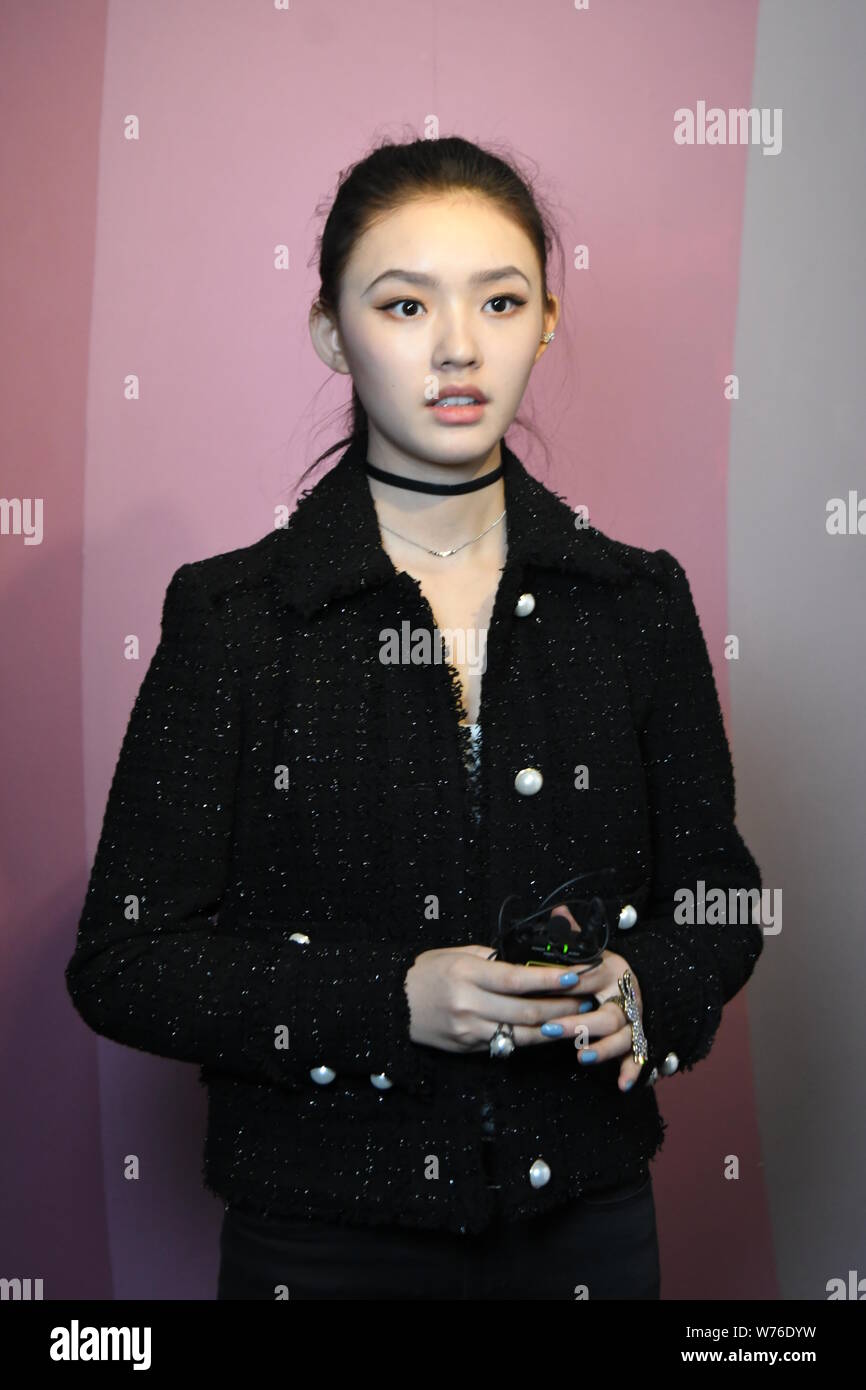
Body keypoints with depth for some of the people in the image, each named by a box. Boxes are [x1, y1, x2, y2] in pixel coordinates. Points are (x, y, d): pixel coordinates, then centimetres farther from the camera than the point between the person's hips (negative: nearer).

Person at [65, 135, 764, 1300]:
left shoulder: (637, 599, 0)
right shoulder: (233, 614, -8)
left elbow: (720, 897, 7)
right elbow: (123, 962, -9)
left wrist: (644, 988, -14)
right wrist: (389, 999, -20)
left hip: (585, 1216, 3)